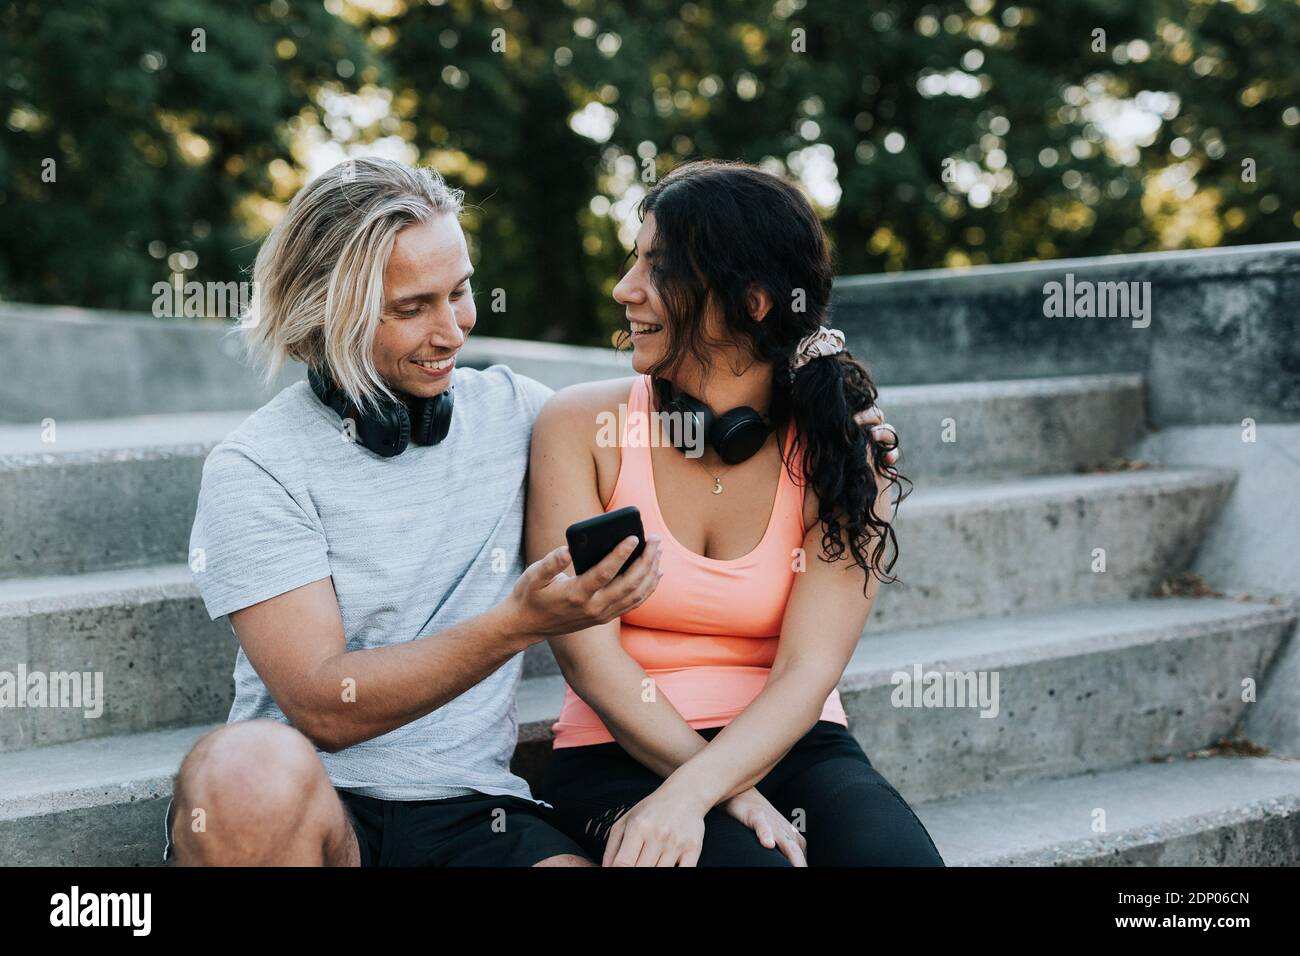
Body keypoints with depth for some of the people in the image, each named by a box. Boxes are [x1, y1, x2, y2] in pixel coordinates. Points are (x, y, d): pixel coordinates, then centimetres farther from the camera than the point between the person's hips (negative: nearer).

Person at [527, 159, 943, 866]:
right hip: (622, 759, -2)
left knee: (893, 854, -29)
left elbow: (807, 673, -11)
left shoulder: (842, 458, -2)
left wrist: (690, 794, -29)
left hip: (791, 749, 2)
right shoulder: (580, 427, -3)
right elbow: (585, 648, -10)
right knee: (752, 861, -32)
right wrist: (731, 797, -20)